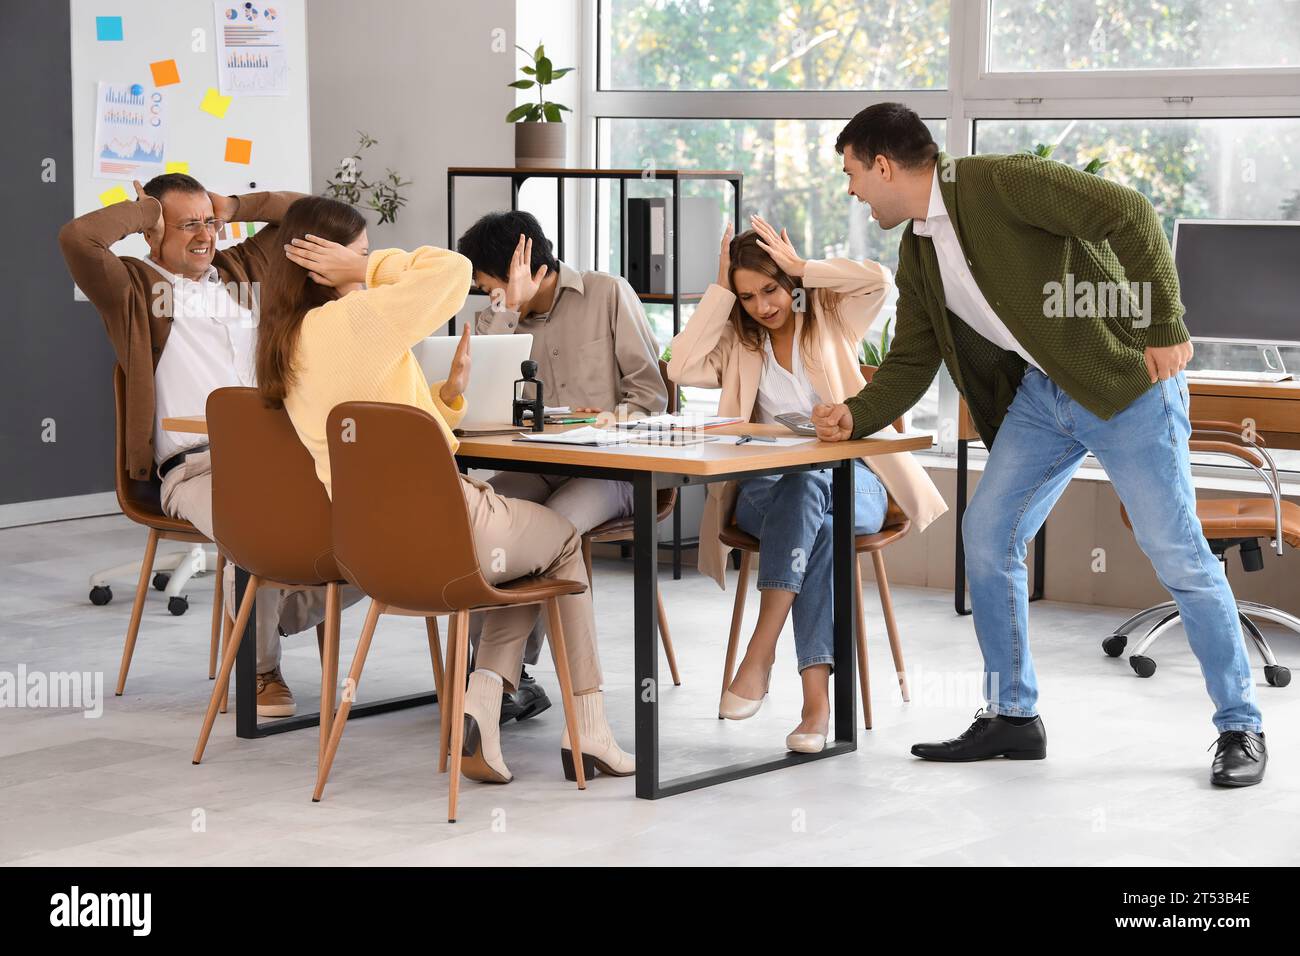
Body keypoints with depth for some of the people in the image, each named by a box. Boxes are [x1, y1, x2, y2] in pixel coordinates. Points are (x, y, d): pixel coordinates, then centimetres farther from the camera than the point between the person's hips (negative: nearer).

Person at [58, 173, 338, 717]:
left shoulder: (243, 269, 26)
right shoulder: (133, 286, 9)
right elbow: (77, 238, -10)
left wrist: (233, 208, 20)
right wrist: (145, 212, 5)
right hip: (193, 467, -5)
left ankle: (282, 614, 7)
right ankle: (259, 667, -12)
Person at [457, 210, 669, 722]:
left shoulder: (608, 294, 2)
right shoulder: (497, 318, 12)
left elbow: (651, 389, 0)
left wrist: (616, 417, -21)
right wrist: (511, 305, -11)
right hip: (534, 465, 4)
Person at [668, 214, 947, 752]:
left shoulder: (831, 317, 9)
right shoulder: (739, 343, 14)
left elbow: (880, 280, -12)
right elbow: (682, 368, -5)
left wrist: (802, 268, -5)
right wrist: (720, 290, -1)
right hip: (768, 489, 1)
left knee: (806, 488, -39)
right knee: (816, 527, -36)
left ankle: (760, 654, -45)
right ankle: (816, 697, -47)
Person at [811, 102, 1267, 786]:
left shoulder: (998, 182, -18)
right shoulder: (917, 253, 9)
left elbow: (1129, 213, -24)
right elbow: (911, 360, 15)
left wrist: (1165, 329, -25)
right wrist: (857, 416, -3)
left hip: (1128, 379, -8)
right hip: (1041, 393, 8)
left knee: (1177, 553, -6)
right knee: (985, 535, 3)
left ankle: (1240, 728, 6)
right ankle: (1012, 716, 15)